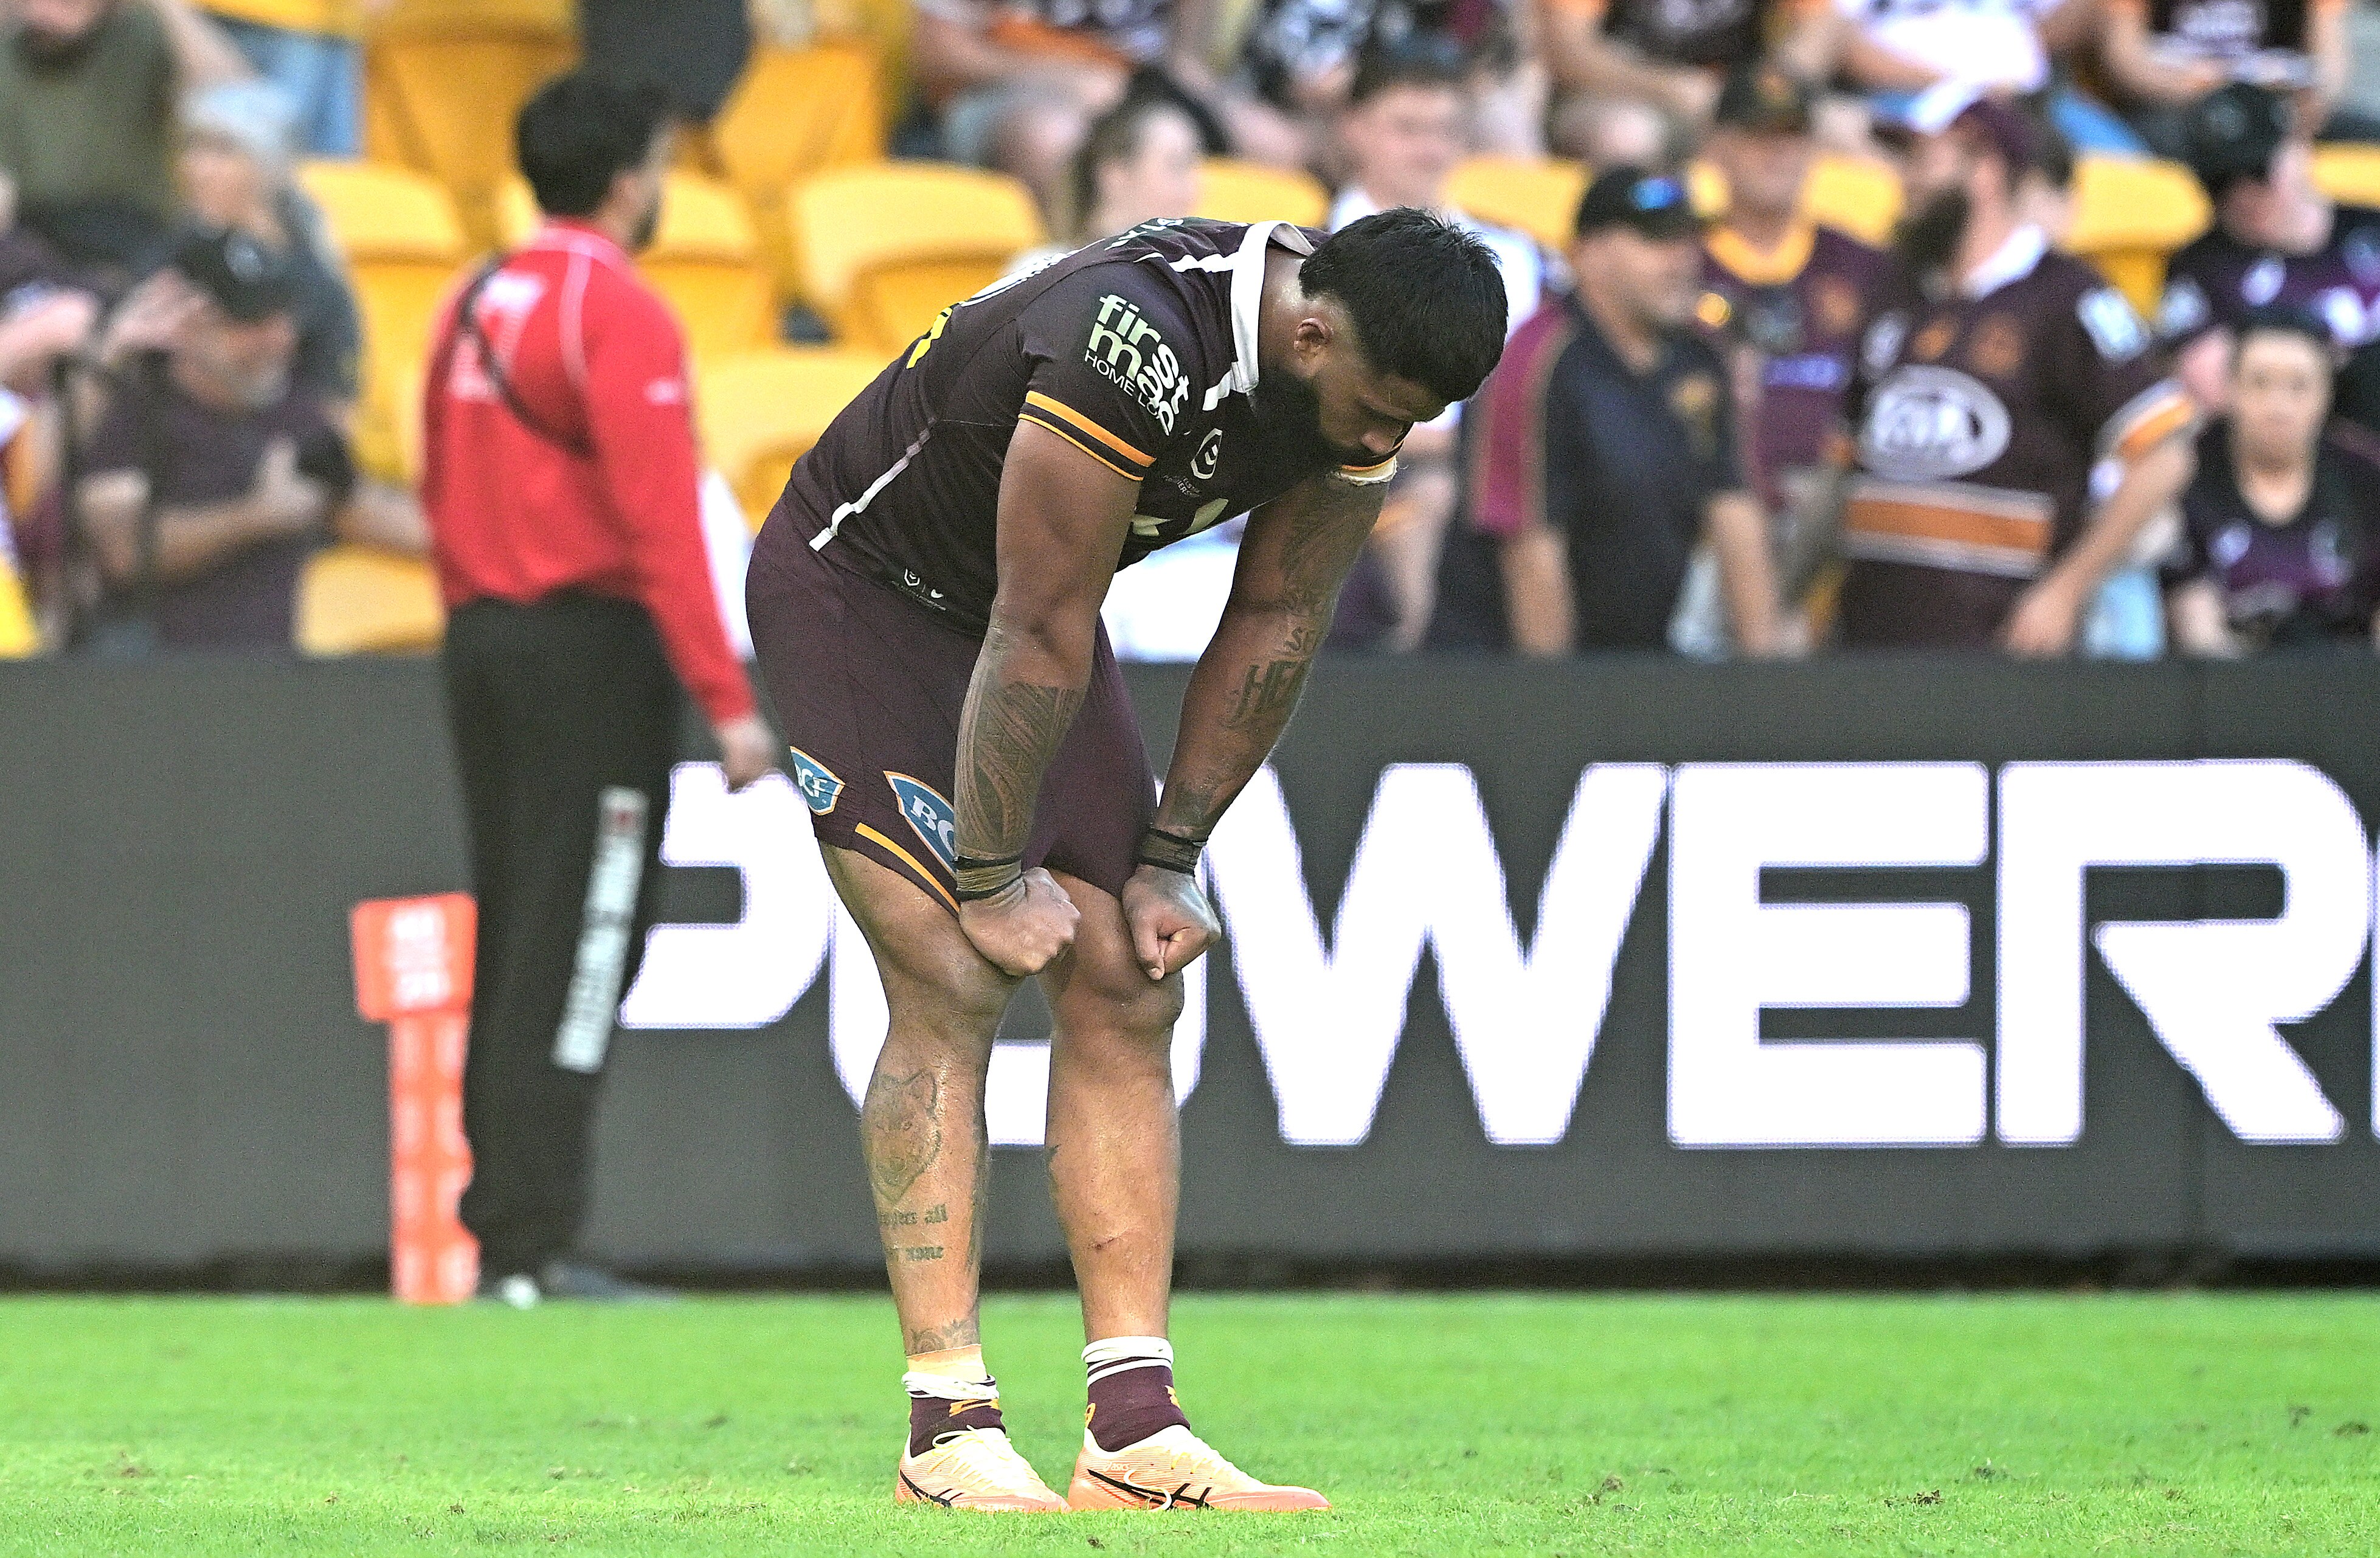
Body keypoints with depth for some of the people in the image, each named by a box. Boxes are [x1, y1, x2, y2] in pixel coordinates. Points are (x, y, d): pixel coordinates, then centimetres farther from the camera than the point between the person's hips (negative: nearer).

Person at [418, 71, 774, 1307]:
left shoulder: (474, 308, 13)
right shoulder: (621, 315, -12)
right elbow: (661, 521, -17)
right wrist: (728, 702, -18)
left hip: (482, 640, 8)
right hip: (592, 640, -8)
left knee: (513, 940, 12)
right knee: (573, 951, -7)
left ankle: (499, 1237, 11)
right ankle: (534, 1243, -10)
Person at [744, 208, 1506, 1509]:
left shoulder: (1361, 377, -13)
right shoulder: (1133, 351, -38)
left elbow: (1276, 624, -1)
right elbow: (1039, 636, -29)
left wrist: (1170, 857, 1)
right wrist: (992, 878, -19)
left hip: (1015, 609, 8)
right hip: (857, 586, -8)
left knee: (1126, 992, 0)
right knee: (950, 986, -16)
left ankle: (1133, 1429, -2)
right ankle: (949, 1429, -15)